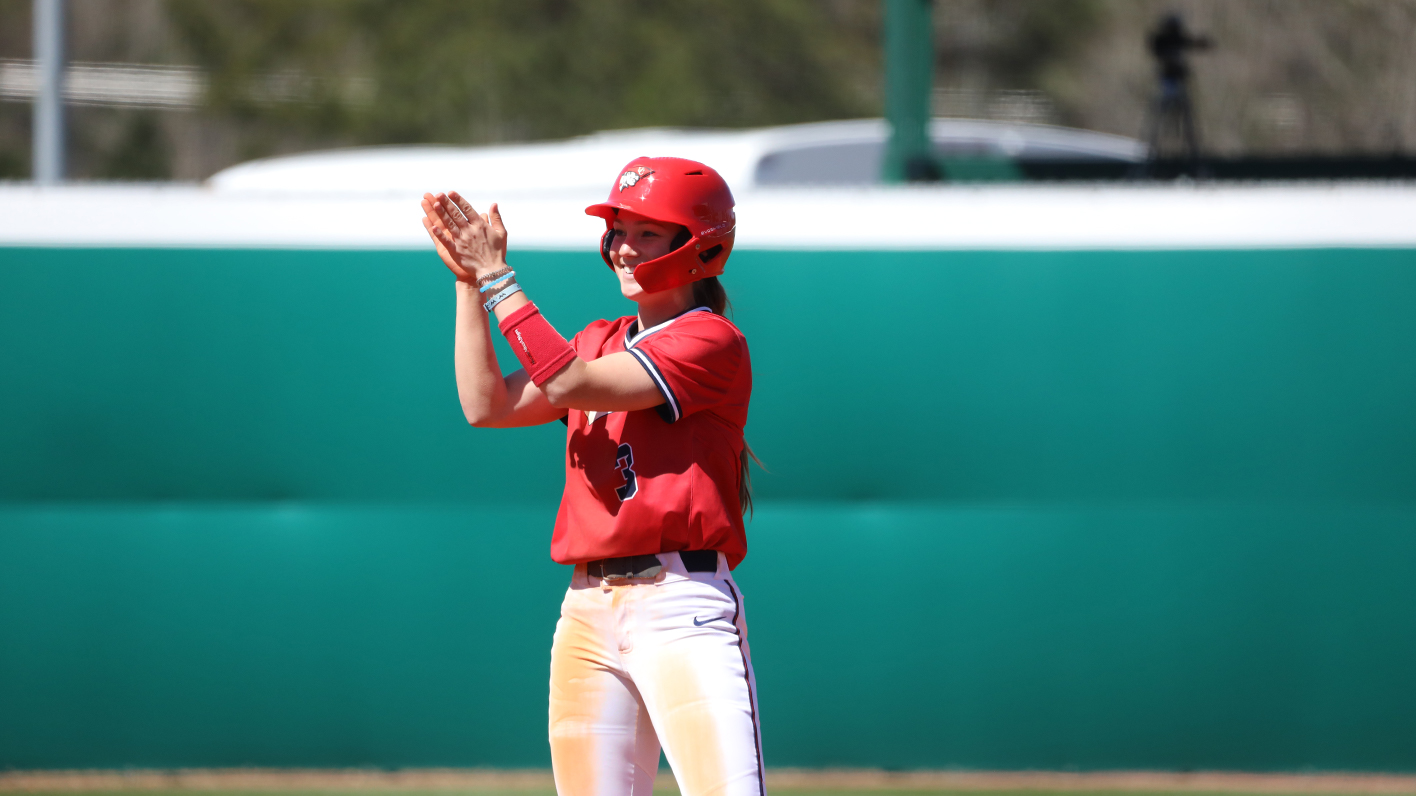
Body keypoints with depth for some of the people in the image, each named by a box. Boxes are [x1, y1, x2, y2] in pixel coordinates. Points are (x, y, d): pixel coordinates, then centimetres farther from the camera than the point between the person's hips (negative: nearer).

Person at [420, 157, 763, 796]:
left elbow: (568, 385, -13)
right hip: (589, 613, 7)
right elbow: (486, 405, 11)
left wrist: (498, 278, -9)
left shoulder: (712, 342, -5)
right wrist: (469, 282, 8)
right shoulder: (600, 343, 20)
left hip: (683, 605, -7)